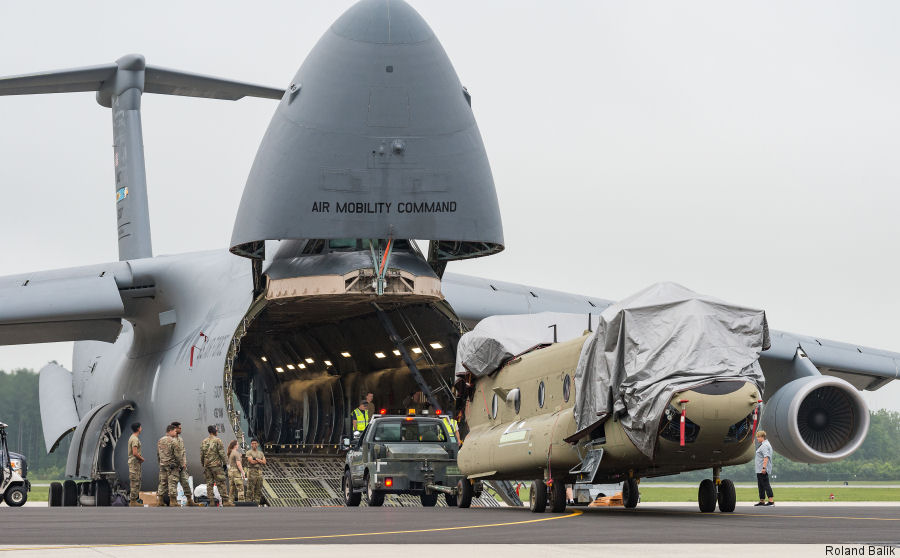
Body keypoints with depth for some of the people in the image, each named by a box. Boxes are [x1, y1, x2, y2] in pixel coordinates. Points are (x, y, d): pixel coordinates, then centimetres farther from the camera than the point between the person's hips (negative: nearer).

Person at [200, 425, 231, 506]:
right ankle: (225, 500, -9)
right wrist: (225, 463, -3)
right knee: (221, 483, -5)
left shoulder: (204, 441, 11)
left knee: (209, 483, 8)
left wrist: (203, 464, 20)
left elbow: (201, 454, 13)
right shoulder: (218, 440, -6)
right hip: (216, 464, -5)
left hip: (206, 465, 5)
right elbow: (222, 453, -10)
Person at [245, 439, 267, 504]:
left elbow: (264, 462, 7)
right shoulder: (249, 452, 2)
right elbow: (252, 461, -12)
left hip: (259, 472, 6)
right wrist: (260, 461, -1)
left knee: (259, 489, 4)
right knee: (250, 489, -8)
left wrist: (256, 459, -7)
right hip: (252, 471, -6)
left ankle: (257, 503, 8)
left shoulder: (260, 453, 19)